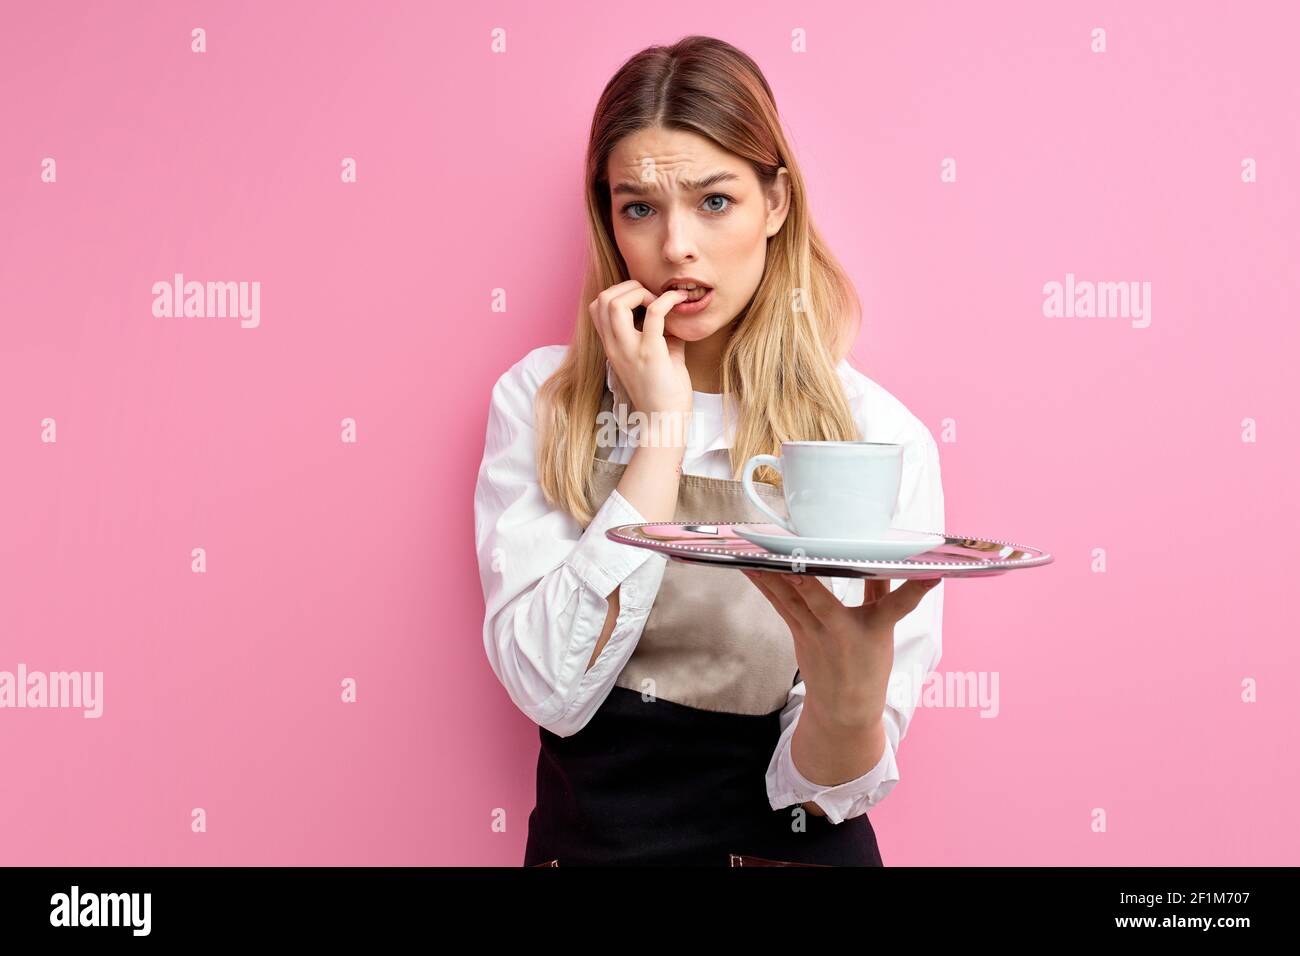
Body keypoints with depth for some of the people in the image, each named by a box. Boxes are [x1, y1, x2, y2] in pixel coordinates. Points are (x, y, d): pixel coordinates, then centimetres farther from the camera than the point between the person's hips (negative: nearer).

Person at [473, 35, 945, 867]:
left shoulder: (882, 439, -7)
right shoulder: (540, 400, -2)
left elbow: (823, 791, -7)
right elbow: (552, 690, -14)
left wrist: (851, 692, -27)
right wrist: (661, 427, -14)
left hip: (783, 842, -1)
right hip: (584, 835, 1)